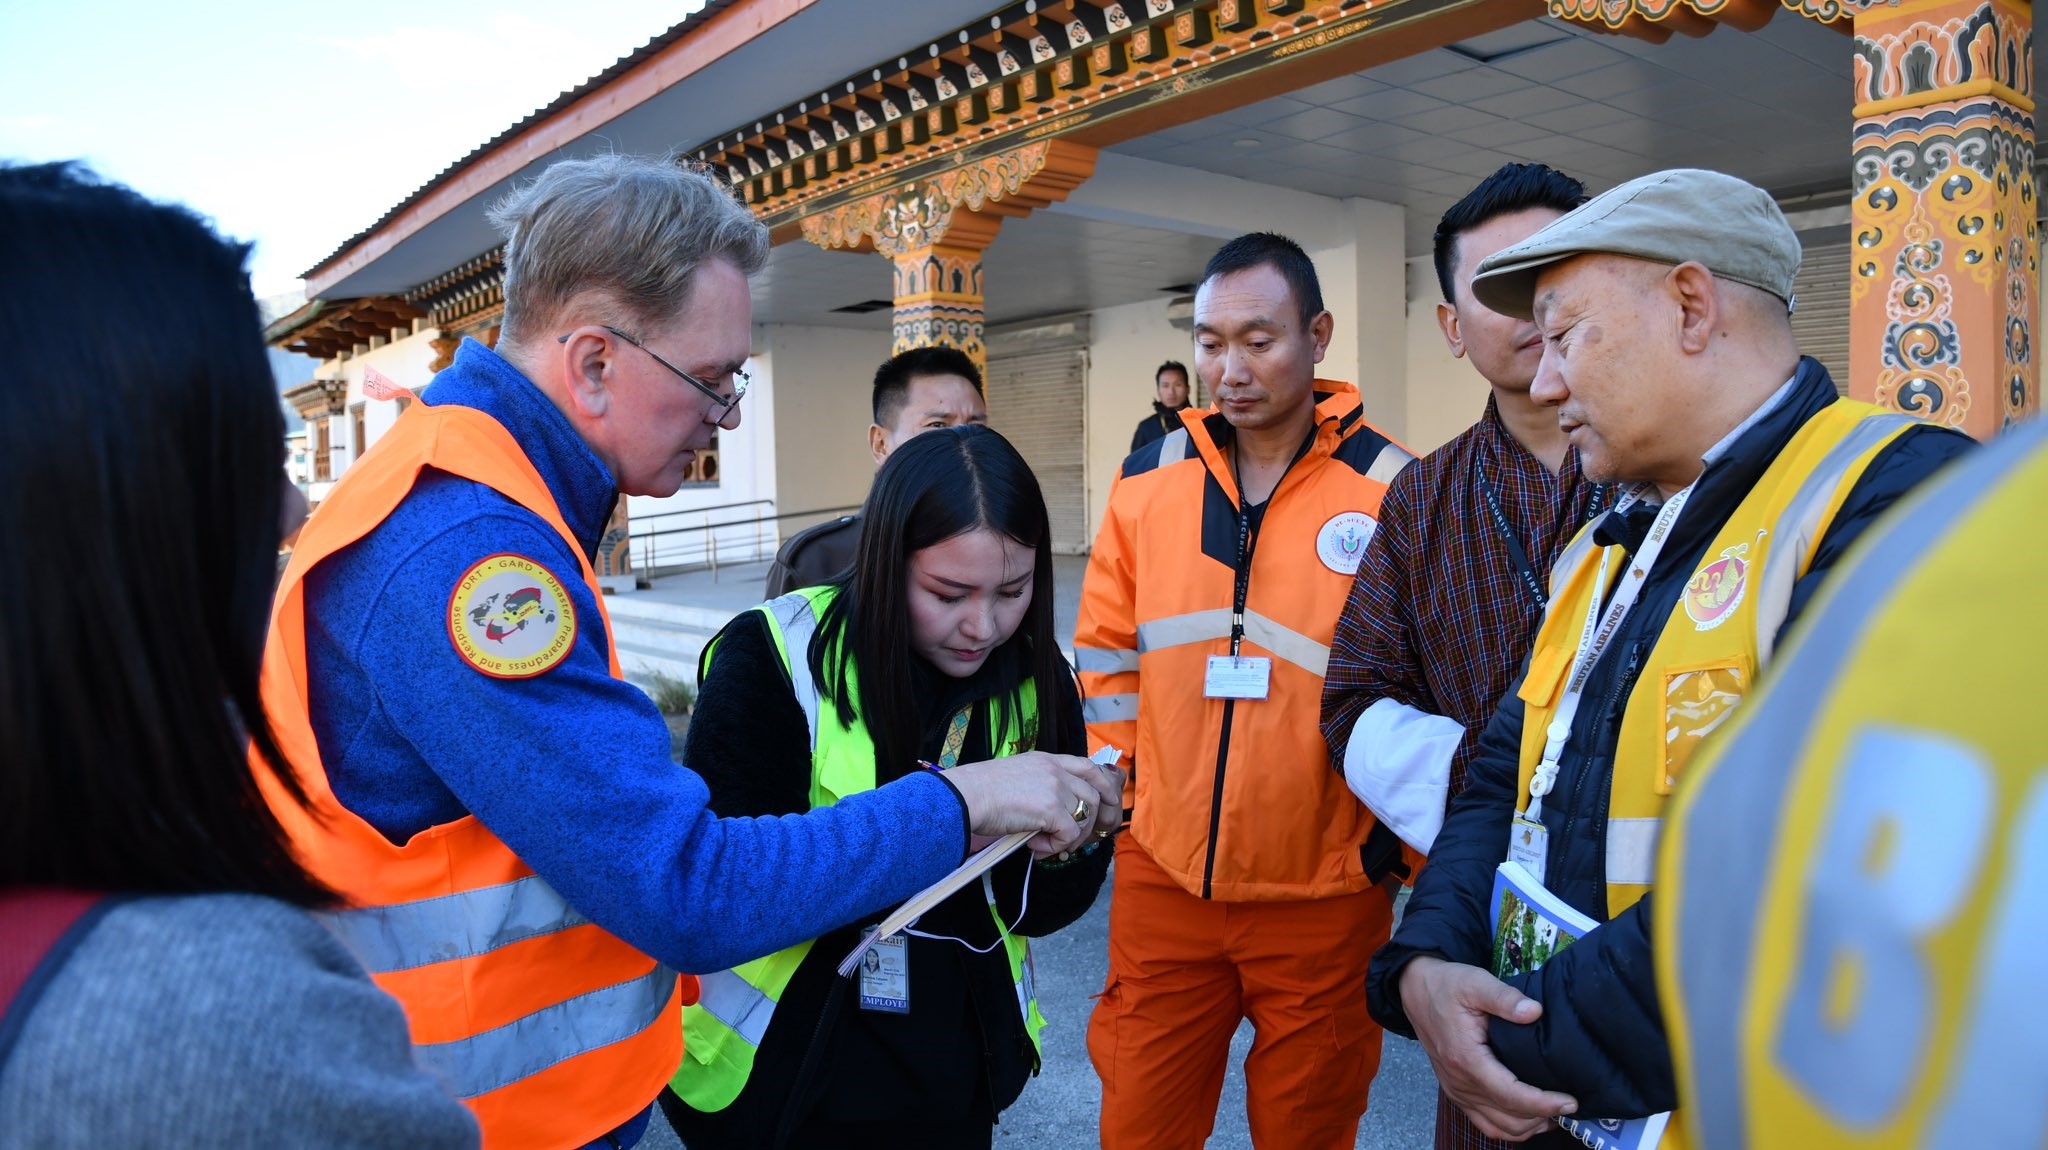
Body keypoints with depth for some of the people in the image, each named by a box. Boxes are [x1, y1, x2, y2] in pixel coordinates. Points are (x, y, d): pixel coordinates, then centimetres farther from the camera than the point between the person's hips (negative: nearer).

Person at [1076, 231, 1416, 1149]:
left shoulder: (1392, 491, -9)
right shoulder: (1148, 480, 1)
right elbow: (1107, 653, 10)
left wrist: (1398, 847, -3)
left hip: (1325, 892, -2)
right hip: (1163, 876, 3)